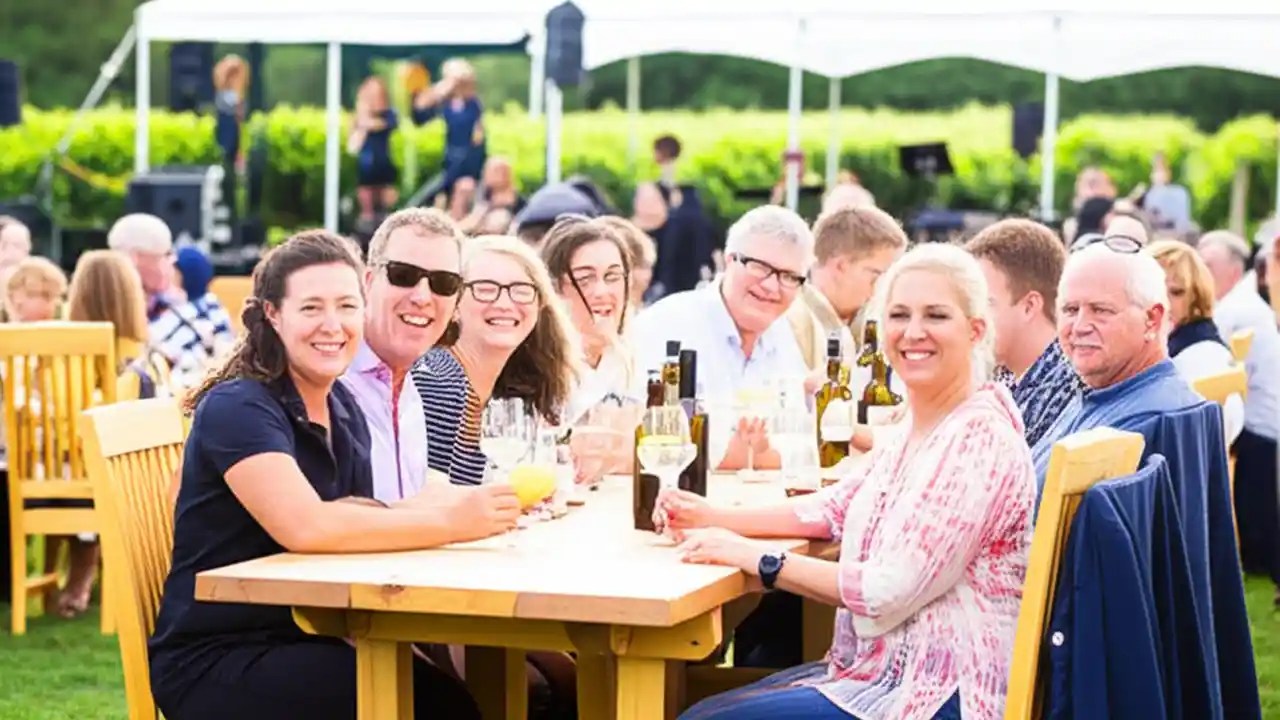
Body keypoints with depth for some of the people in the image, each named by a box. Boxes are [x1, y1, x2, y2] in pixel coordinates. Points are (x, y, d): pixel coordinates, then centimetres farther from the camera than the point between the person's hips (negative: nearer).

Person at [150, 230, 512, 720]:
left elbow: (355, 521, -1)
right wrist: (450, 522, -28)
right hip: (215, 662, -7)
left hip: (304, 643, 7)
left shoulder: (344, 409, 12)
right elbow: (305, 527, -29)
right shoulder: (237, 408, -13)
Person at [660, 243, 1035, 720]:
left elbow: (891, 590, -23)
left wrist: (752, 557, -18)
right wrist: (712, 518, 4)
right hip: (878, 671, 9)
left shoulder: (980, 438, -19)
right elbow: (834, 508, 17)